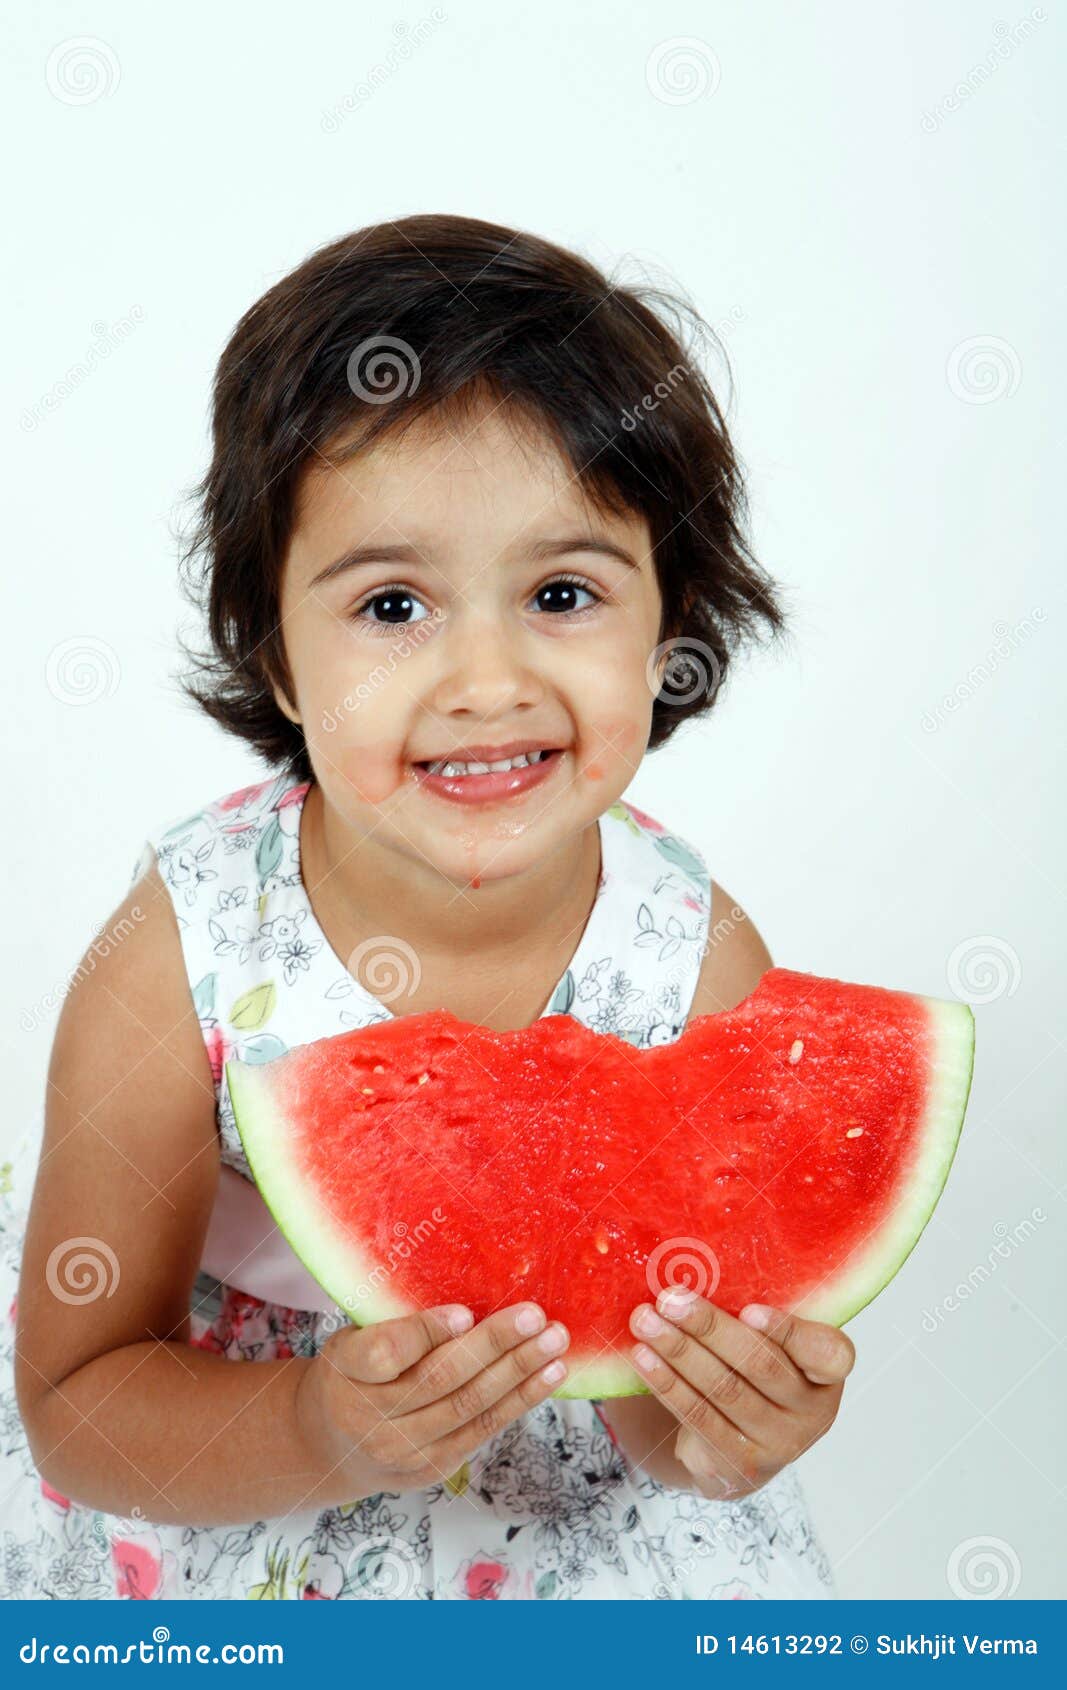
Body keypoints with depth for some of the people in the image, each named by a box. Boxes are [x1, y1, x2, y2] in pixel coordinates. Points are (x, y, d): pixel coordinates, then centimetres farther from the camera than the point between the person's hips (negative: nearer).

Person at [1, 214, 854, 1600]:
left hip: (567, 1493, 1)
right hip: (208, 1489, 0)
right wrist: (320, 1434, -33)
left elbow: (675, 1414, -9)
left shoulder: (703, 964, -18)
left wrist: (720, 1430, -32)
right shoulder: (177, 966, -23)